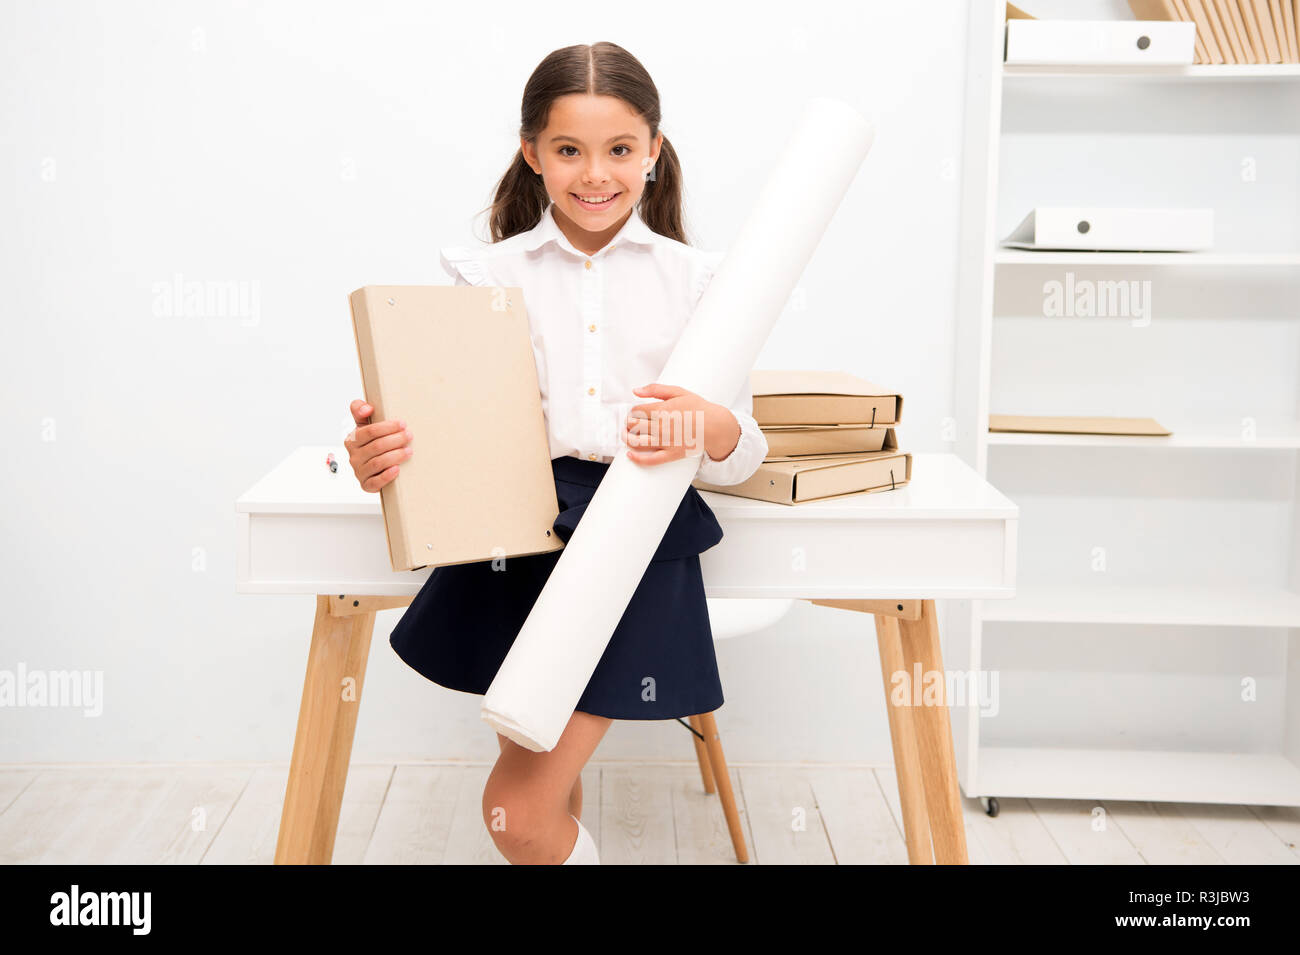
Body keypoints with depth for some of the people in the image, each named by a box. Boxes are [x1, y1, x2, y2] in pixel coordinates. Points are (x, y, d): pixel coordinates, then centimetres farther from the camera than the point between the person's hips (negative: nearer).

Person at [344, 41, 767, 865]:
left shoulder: (695, 278, 6)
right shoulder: (488, 276, 7)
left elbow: (744, 456, 3)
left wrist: (714, 431, -21)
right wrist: (383, 456, -23)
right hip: (516, 537, 2)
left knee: (521, 811, -4)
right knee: (545, 786, 16)